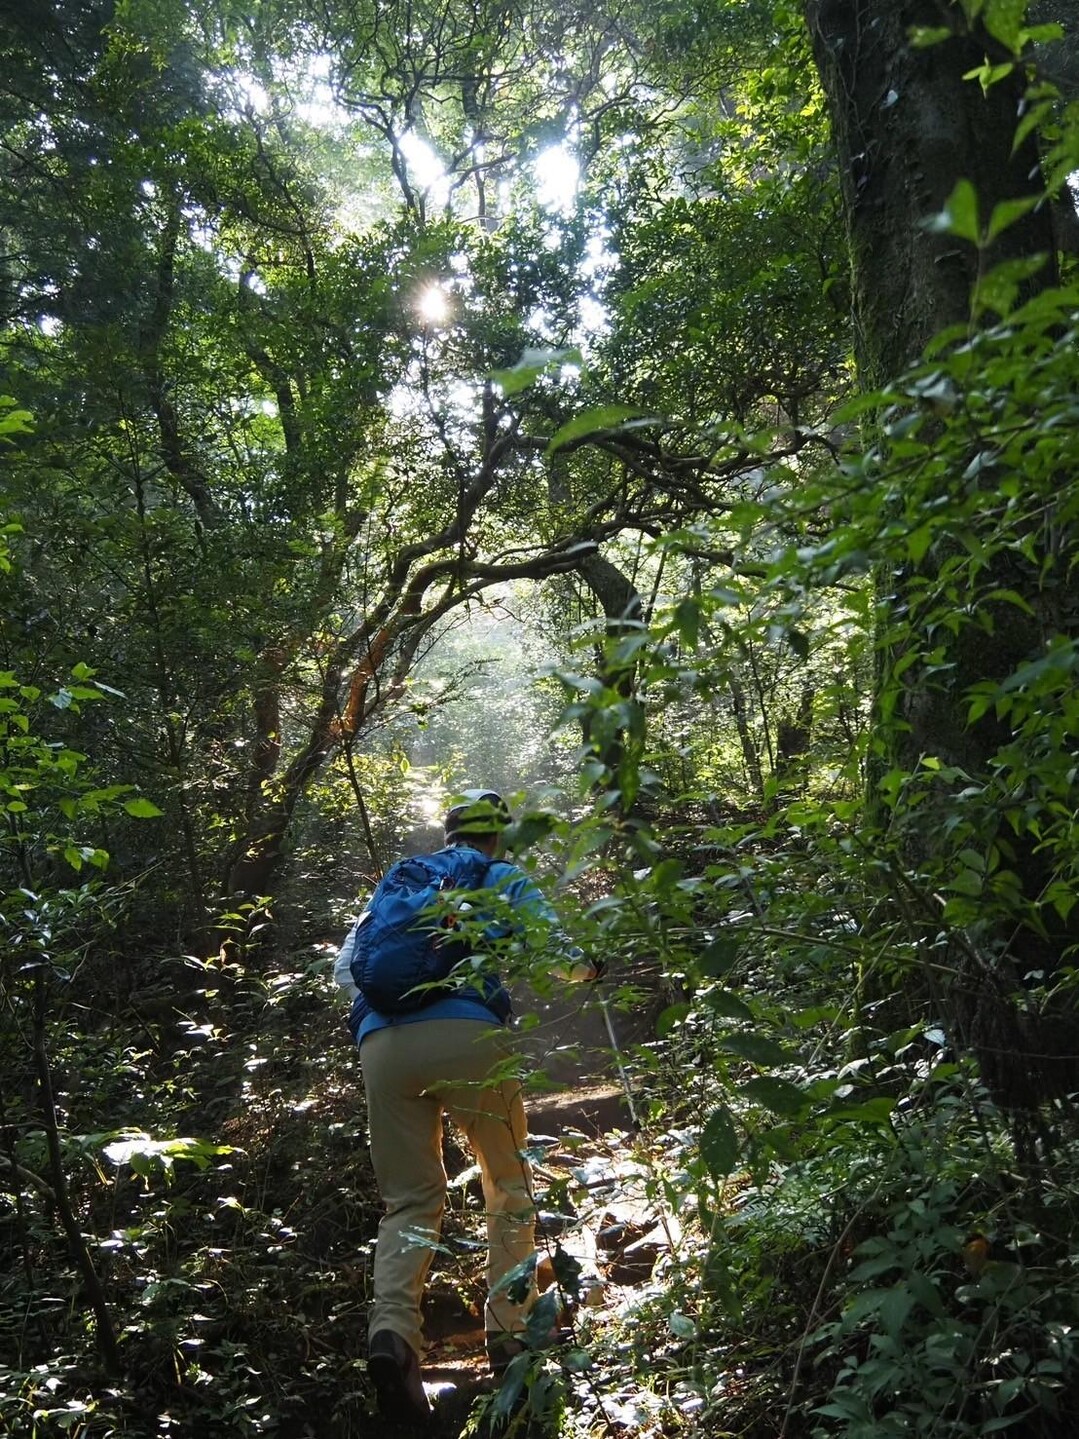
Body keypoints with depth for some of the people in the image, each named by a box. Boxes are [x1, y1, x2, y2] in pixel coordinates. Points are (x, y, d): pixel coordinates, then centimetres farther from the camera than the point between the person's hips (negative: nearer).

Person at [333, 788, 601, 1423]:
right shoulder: (505, 880, 17)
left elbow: (344, 969, 23)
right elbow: (562, 954, 15)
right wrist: (590, 968, 37)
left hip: (381, 1043, 3)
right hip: (467, 1033, -3)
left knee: (410, 1199, 11)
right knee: (509, 1183, 16)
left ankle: (392, 1327, -12)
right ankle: (509, 1330, 13)